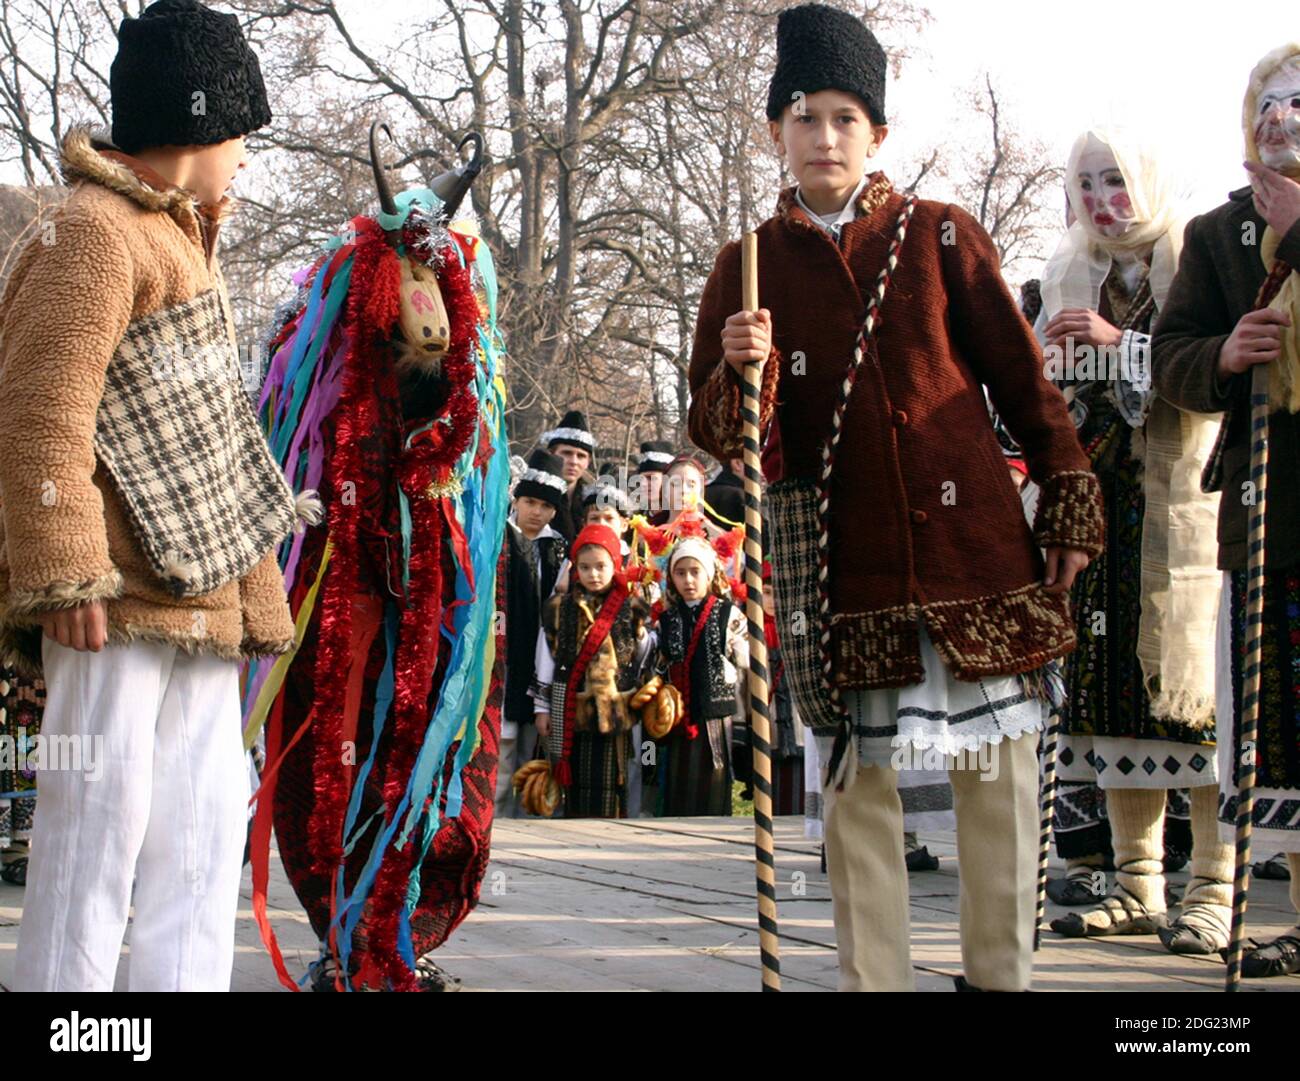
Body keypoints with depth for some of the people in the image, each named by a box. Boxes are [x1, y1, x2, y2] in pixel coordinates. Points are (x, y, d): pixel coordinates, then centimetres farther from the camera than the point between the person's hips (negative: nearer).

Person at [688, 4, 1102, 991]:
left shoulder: (944, 237, 6)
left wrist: (1073, 510, 2)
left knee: (1000, 759, 4)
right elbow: (717, 432, 3)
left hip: (974, 539, 0)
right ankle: (873, 981, 12)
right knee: (857, 773, 3)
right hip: (840, 560, 0)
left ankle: (1002, 975, 16)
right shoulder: (749, 265, 7)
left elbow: (1023, 382, 7)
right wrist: (740, 366, -18)